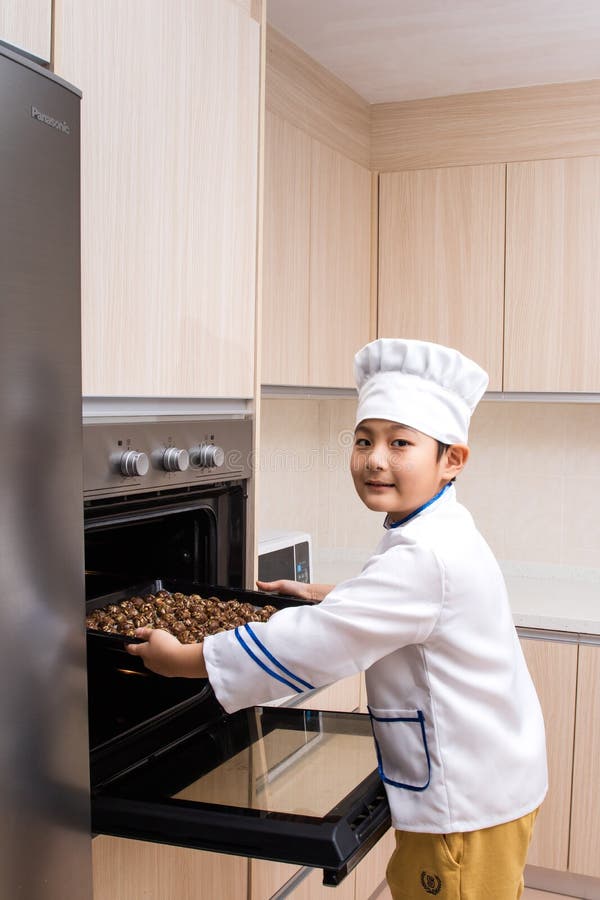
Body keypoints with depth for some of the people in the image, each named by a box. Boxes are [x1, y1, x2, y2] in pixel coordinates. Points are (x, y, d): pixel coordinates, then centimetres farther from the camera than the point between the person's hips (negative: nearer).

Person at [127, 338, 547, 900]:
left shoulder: (427, 558, -28)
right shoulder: (439, 537, 4)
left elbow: (315, 644, -28)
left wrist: (182, 659, -20)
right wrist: (319, 595, 25)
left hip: (466, 803, -10)